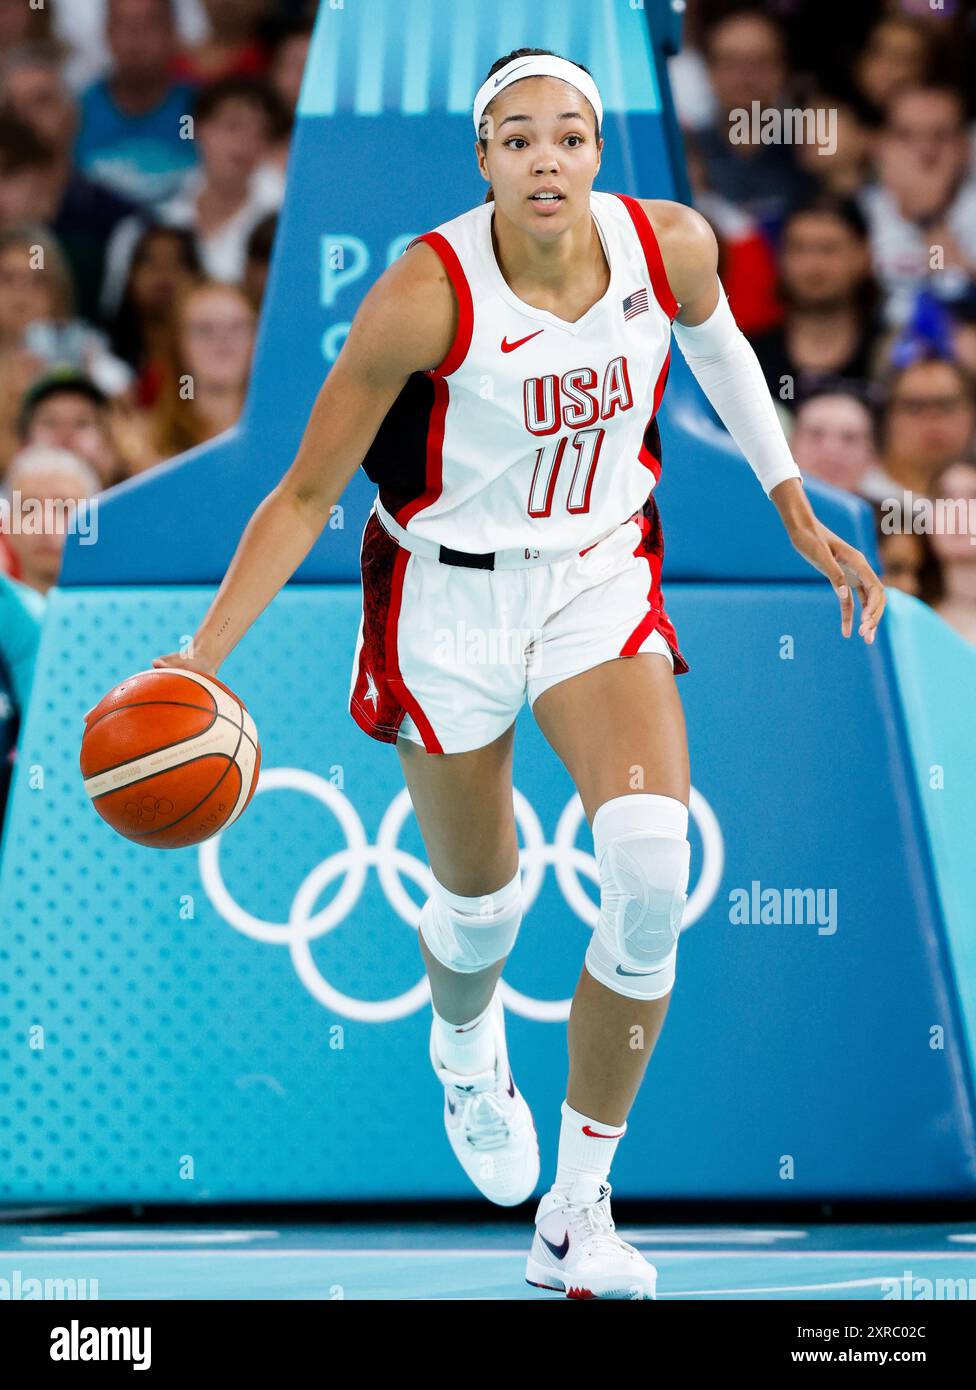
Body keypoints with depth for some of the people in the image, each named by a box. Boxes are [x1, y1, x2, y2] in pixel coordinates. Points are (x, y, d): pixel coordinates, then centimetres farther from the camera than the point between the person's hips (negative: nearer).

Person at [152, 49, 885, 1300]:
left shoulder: (671, 246, -14)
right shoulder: (428, 294, -25)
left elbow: (716, 341, 12)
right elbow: (307, 492, -18)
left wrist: (796, 513, 15)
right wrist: (201, 656, -27)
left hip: (601, 580, 2)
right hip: (450, 595, -2)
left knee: (651, 869, -20)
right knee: (479, 907, 13)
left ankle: (575, 1216, -8)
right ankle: (465, 1045, 55)